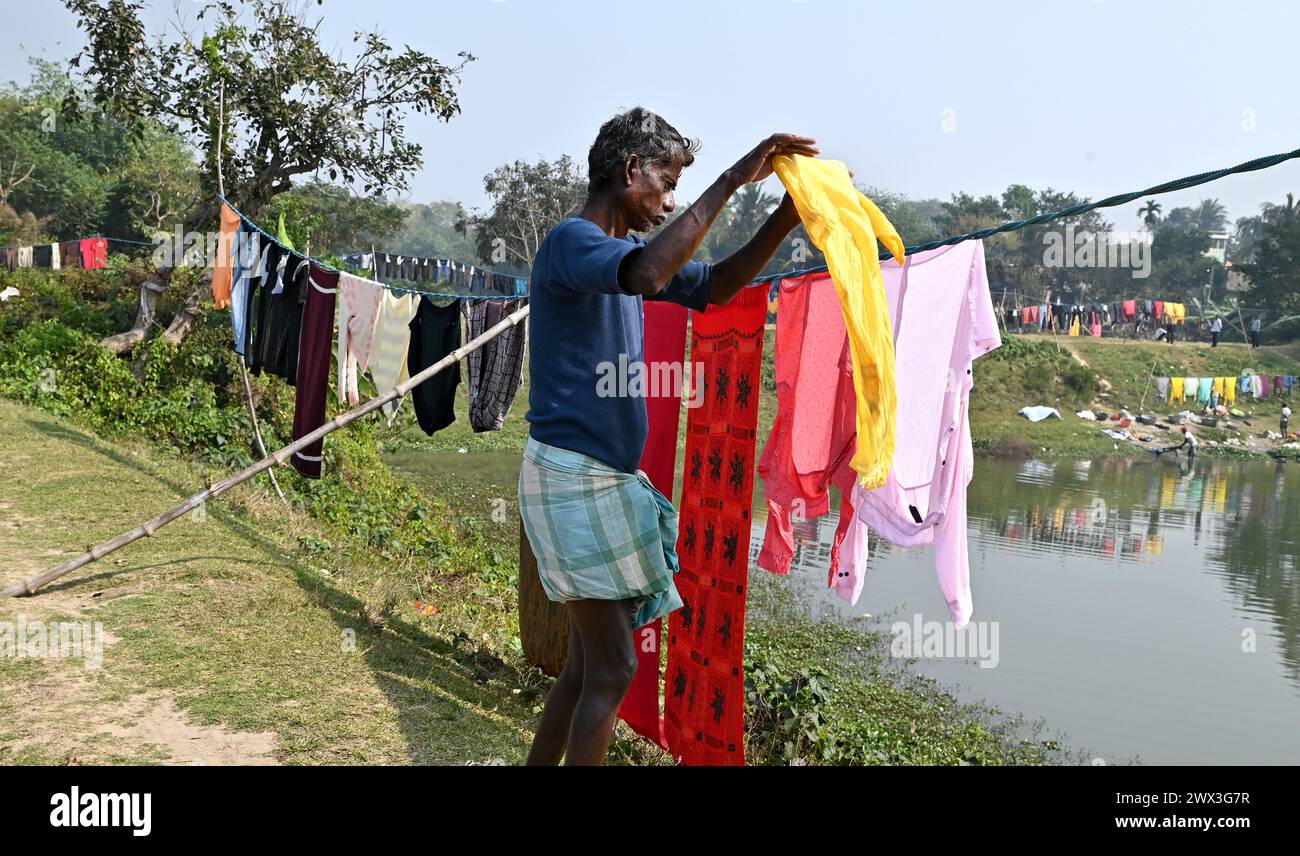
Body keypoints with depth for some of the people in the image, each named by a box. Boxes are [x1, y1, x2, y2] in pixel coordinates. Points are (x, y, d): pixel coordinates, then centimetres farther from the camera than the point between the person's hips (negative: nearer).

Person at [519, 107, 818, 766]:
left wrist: (789, 215, 3)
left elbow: (715, 286, 17)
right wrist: (734, 179, -30)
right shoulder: (571, 240, -14)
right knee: (612, 668, -5)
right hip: (571, 476, -9)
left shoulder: (623, 248, 15)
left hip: (612, 477, 9)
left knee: (587, 662, 14)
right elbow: (648, 275, -35)